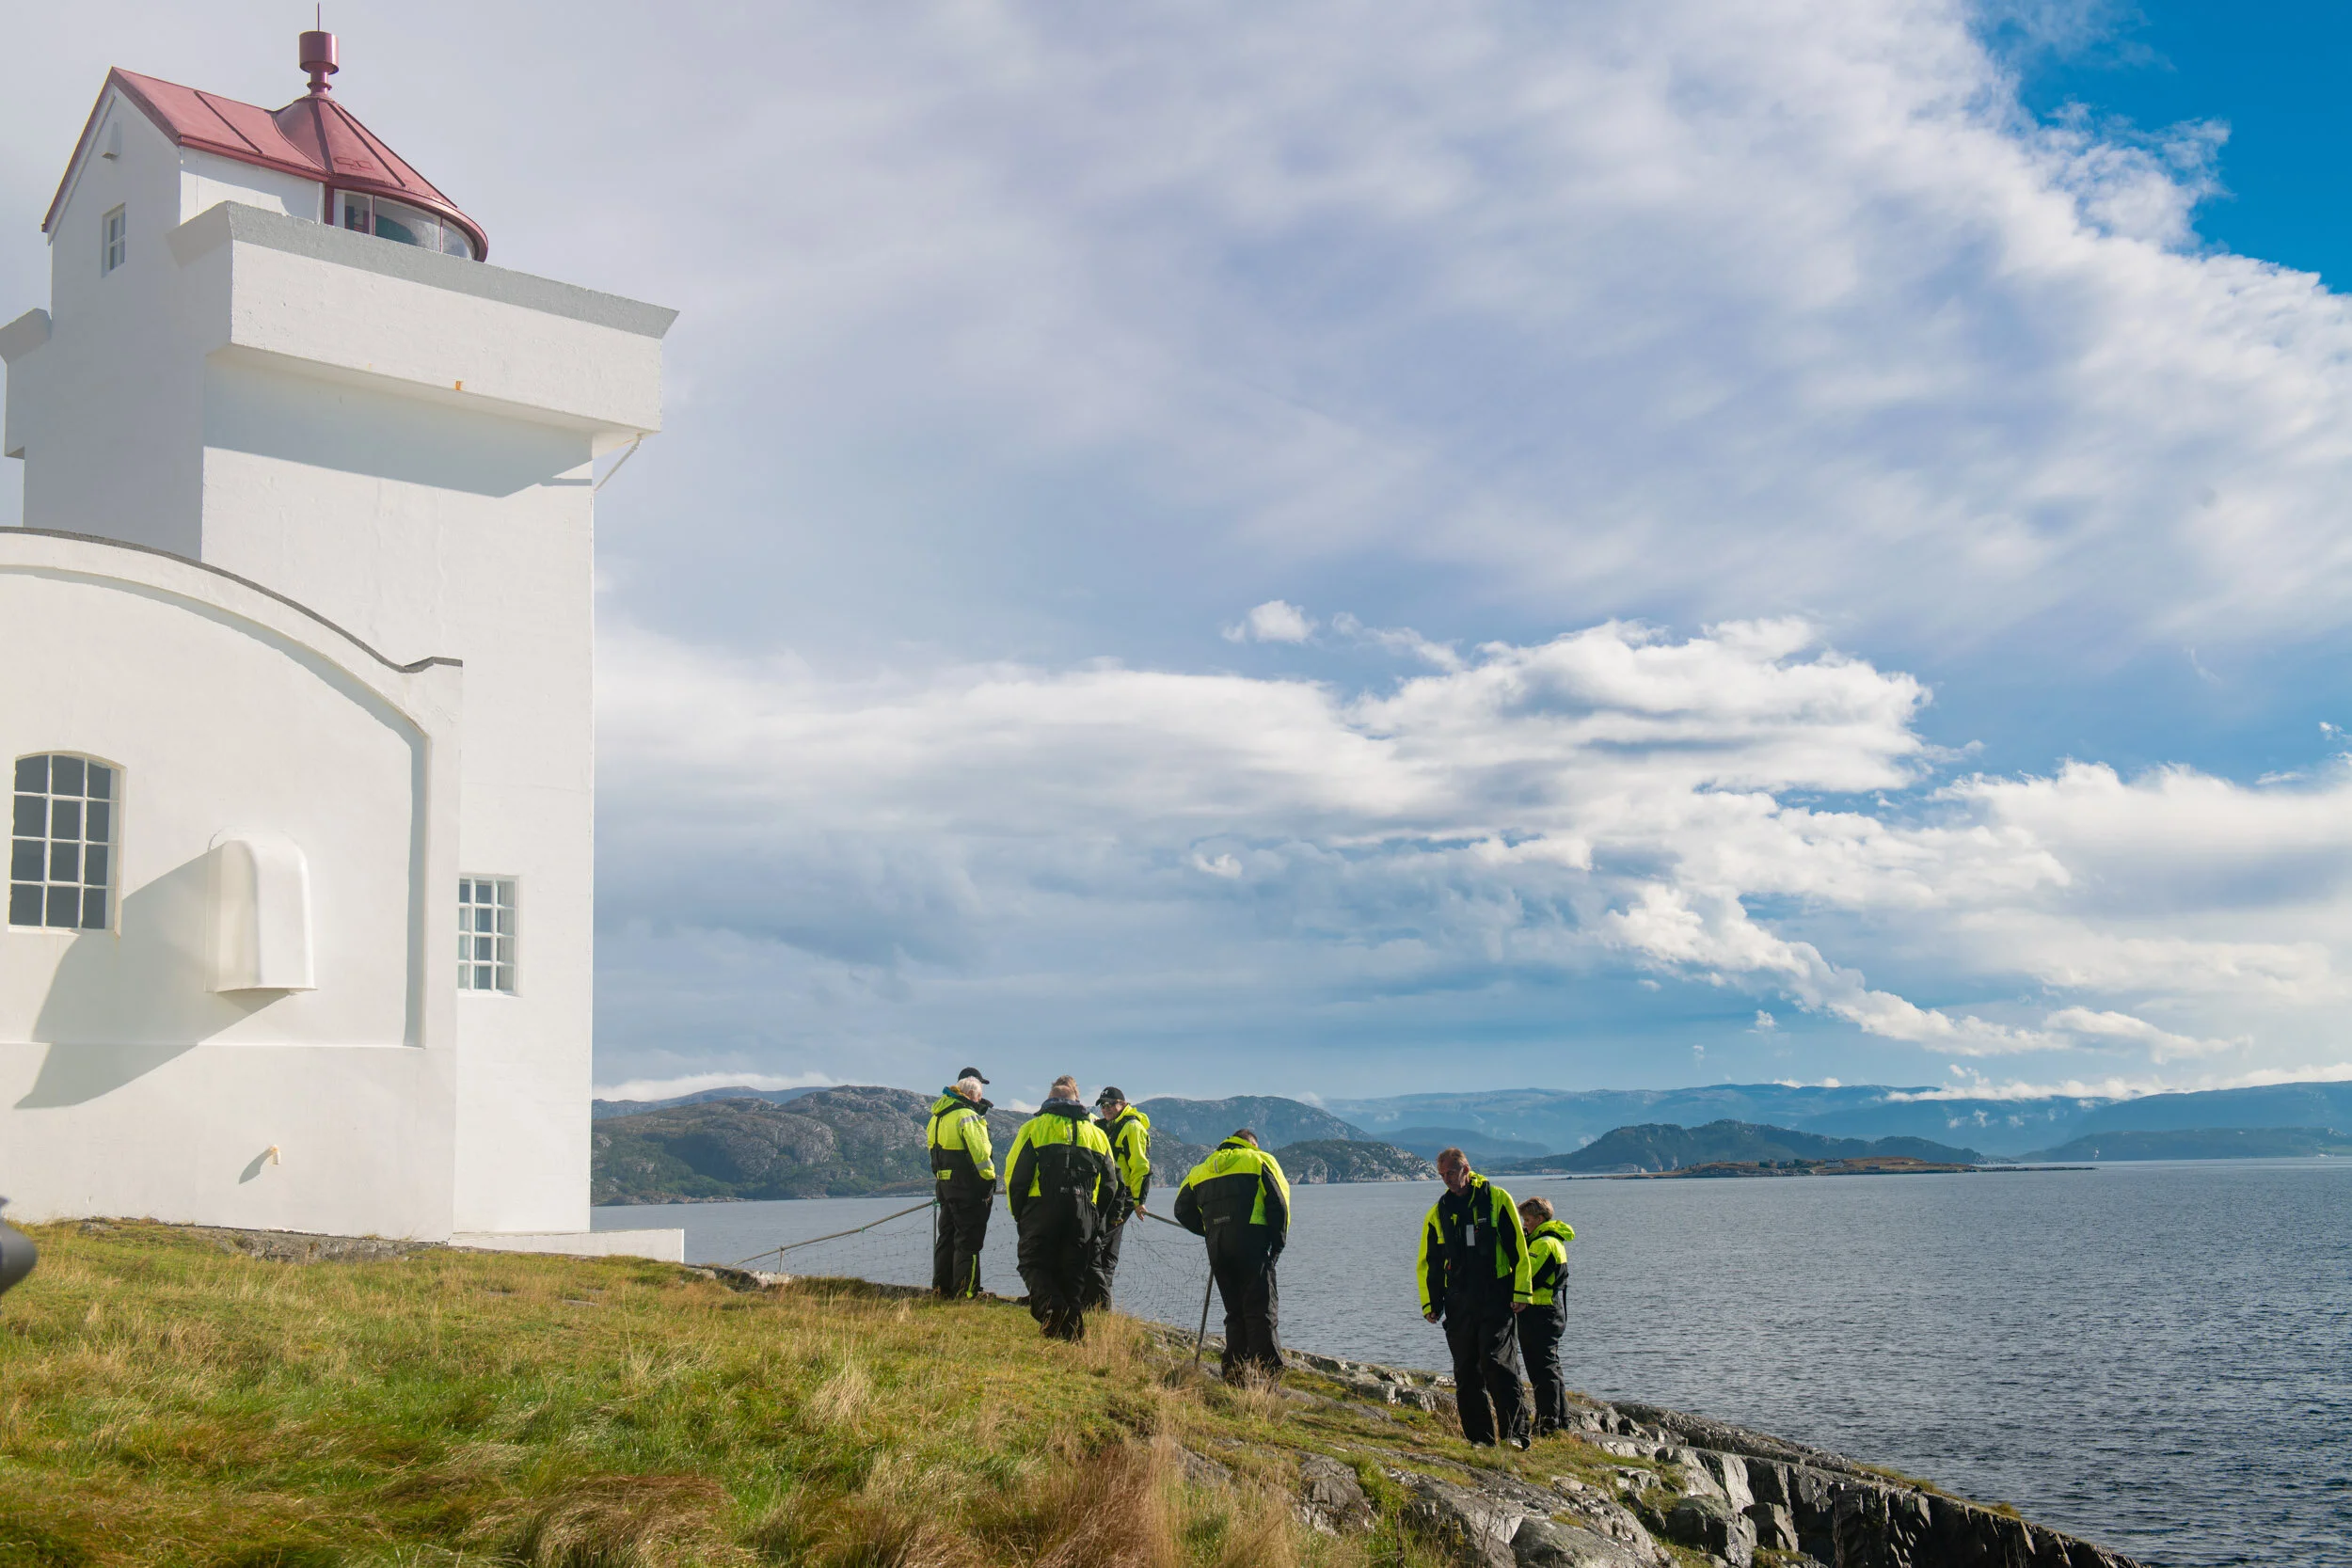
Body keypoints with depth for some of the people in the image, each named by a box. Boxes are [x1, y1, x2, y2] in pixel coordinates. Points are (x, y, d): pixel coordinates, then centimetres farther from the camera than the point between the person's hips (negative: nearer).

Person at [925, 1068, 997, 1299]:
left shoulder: (938, 1115, 12)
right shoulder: (967, 1115, -16)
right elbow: (980, 1152, -20)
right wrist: (990, 1177, -10)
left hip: (945, 1183, 9)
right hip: (967, 1185, -9)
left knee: (947, 1235, 16)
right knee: (969, 1239, -4)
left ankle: (941, 1287, 20)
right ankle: (964, 1292, -5)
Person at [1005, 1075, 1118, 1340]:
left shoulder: (1034, 1127, 7)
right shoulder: (1096, 1133, 20)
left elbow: (1015, 1174, 0)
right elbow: (1110, 1183, 18)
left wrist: (1018, 1213, 9)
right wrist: (1094, 1218, 23)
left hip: (1042, 1210, -3)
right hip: (1082, 1216, 3)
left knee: (1034, 1263, 2)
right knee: (1073, 1272, 9)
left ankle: (1052, 1307, -24)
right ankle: (1073, 1328, -2)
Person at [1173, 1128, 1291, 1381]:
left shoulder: (1201, 1170, 24)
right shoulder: (1260, 1160, 12)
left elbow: (1183, 1210, 15)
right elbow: (1279, 1205, 1)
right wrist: (1277, 1245, 5)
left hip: (1217, 1248, 4)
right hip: (1250, 1241, -4)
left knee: (1235, 1310, 13)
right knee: (1261, 1308, -5)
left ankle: (1235, 1370, 8)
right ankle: (1268, 1370, -14)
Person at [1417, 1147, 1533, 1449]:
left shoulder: (1497, 1199, 0)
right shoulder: (1438, 1212, 11)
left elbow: (1518, 1248, 0)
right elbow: (1429, 1262, 18)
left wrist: (1520, 1293, -6)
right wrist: (1430, 1303, 10)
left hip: (1497, 1299, -4)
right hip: (1459, 1304, 4)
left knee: (1497, 1364, -14)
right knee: (1466, 1372, 5)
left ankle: (1515, 1432, -11)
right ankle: (1479, 1437, 13)